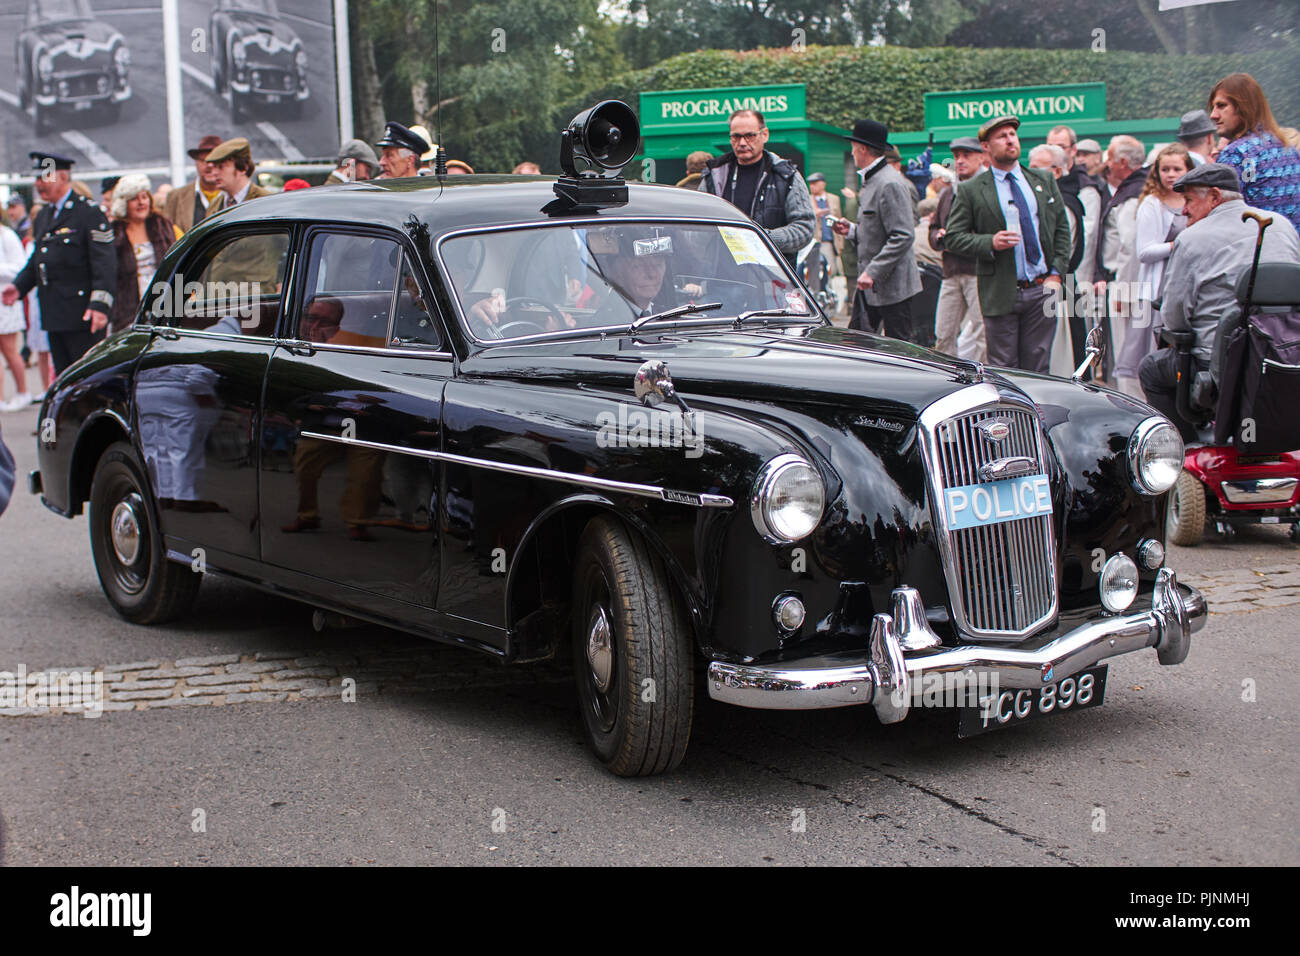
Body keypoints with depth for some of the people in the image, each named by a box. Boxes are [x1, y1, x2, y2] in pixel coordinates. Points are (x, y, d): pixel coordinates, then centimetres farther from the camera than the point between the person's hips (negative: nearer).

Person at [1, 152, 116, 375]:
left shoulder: (90, 213, -8)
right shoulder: (44, 217, 17)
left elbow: (105, 264, -15)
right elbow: (37, 260, 23)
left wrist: (100, 304, -24)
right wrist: (19, 286, 5)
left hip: (83, 315, -8)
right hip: (54, 315, 8)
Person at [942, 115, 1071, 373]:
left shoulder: (1044, 180, 12)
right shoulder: (971, 191, 0)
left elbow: (1062, 228, 14)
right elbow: (953, 236, 0)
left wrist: (1057, 272, 2)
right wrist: (990, 243, -17)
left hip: (1042, 290, 3)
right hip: (1001, 294, -3)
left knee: (1037, 368, 6)